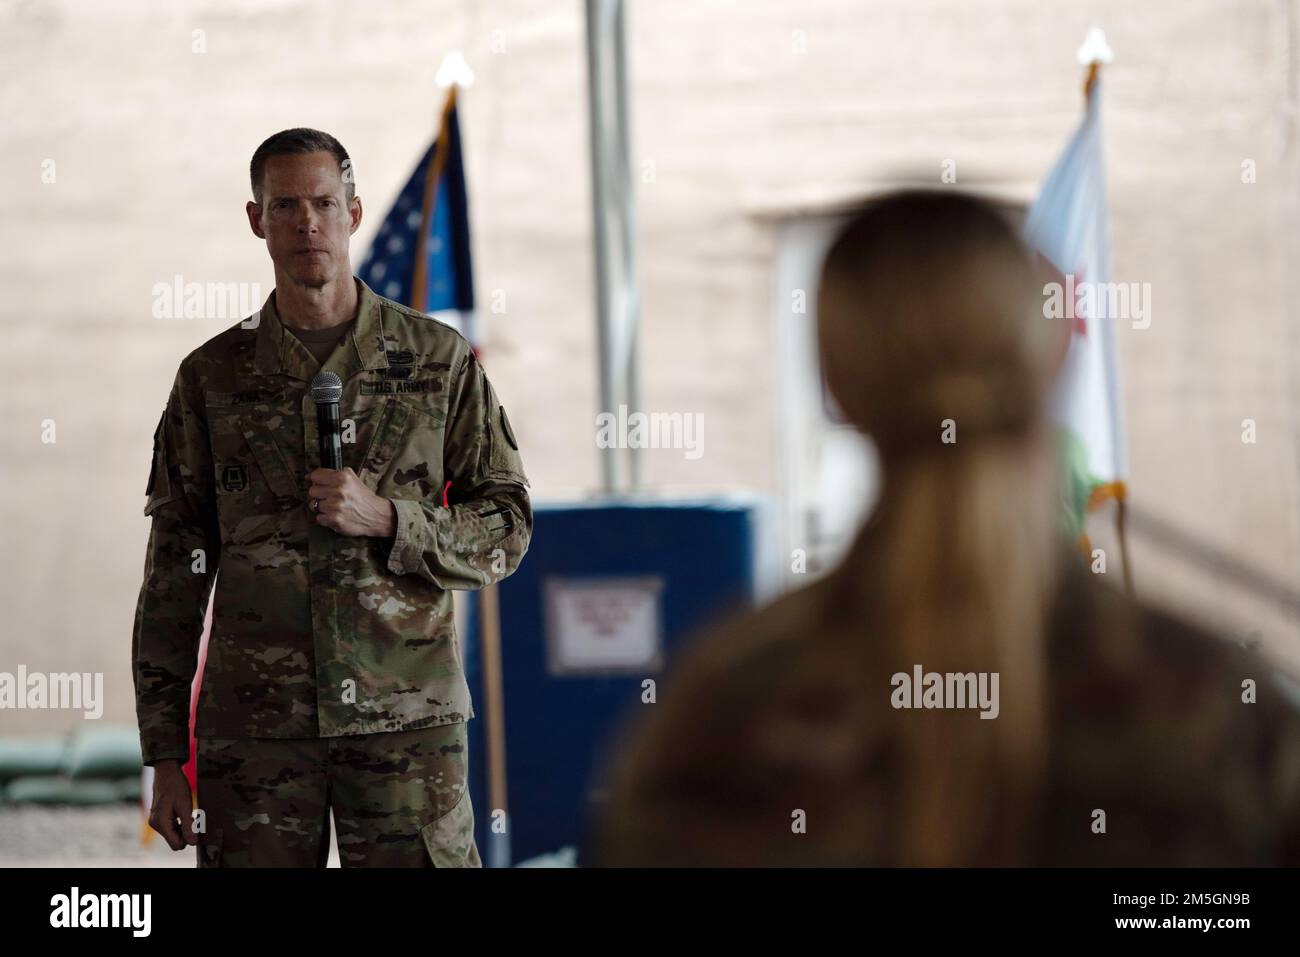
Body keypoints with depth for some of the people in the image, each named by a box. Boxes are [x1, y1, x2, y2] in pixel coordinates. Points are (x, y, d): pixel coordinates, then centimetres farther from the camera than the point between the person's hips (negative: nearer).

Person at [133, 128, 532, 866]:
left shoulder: (440, 360, 6)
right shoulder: (213, 377, 8)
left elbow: (506, 530, 6)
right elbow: (175, 570, 9)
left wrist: (386, 520, -13)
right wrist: (164, 755, 4)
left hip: (406, 718, -1)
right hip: (253, 721, 1)